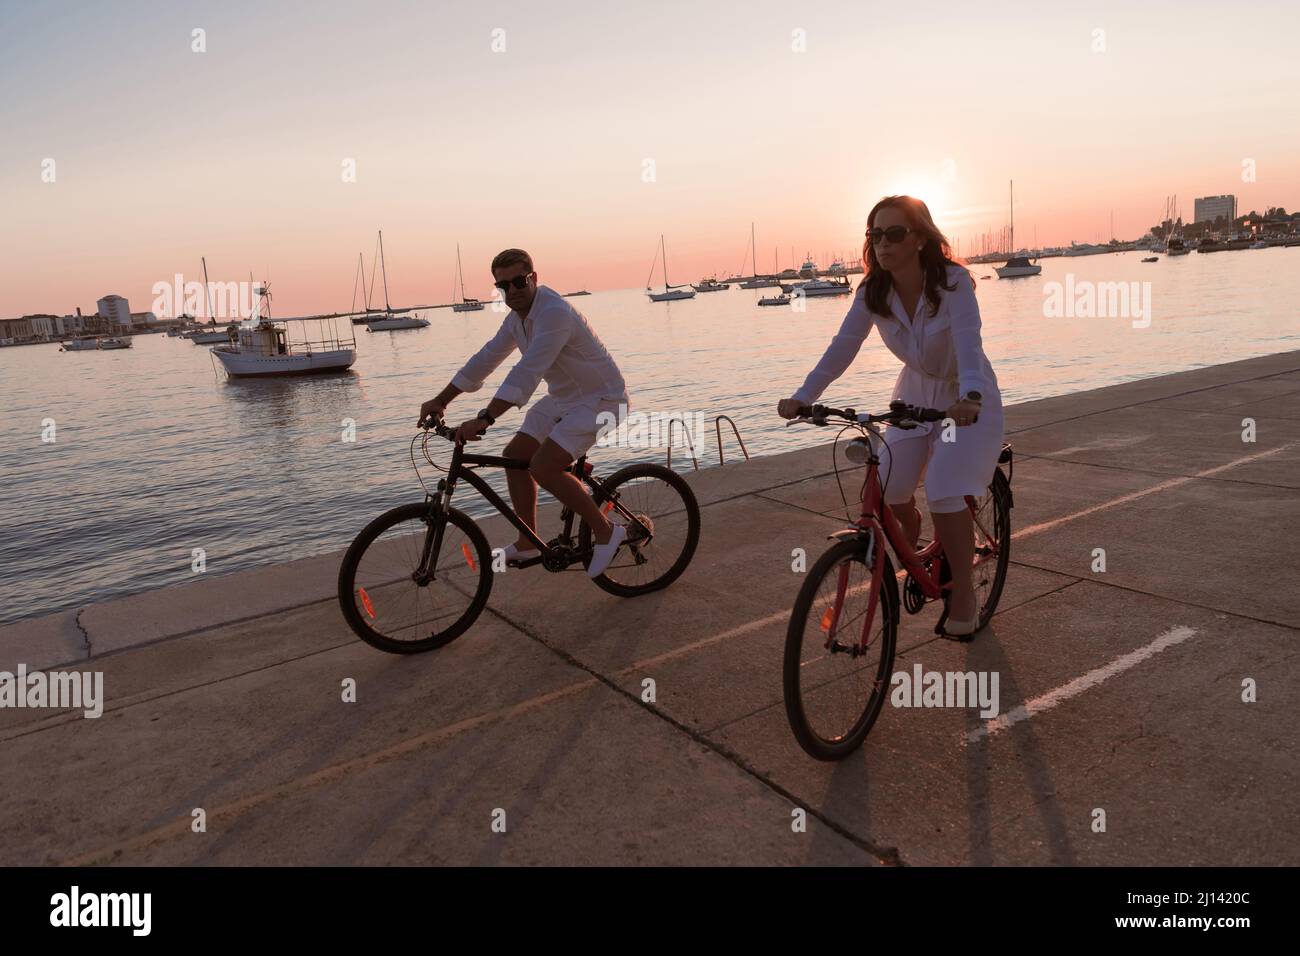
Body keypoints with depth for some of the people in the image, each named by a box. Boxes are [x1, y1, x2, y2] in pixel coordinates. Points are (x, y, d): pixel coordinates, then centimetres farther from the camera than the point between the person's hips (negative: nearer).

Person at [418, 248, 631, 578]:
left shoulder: (554, 312, -26)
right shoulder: (518, 316, 3)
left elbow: (527, 372, -37)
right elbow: (486, 358, 10)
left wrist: (484, 419, -43)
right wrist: (440, 400, 8)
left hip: (599, 398, -9)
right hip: (563, 397, 9)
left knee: (543, 468, -20)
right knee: (515, 455, 5)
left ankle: (606, 532, -5)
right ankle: (527, 543, 18)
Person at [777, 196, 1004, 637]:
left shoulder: (954, 281, -25)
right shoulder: (872, 292, -13)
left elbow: (968, 343, -38)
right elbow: (842, 347, -19)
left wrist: (970, 396, -56)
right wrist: (802, 397, -30)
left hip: (966, 399, -4)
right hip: (916, 393, 5)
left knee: (945, 494, -20)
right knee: (888, 492, -7)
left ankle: (964, 593, 2)